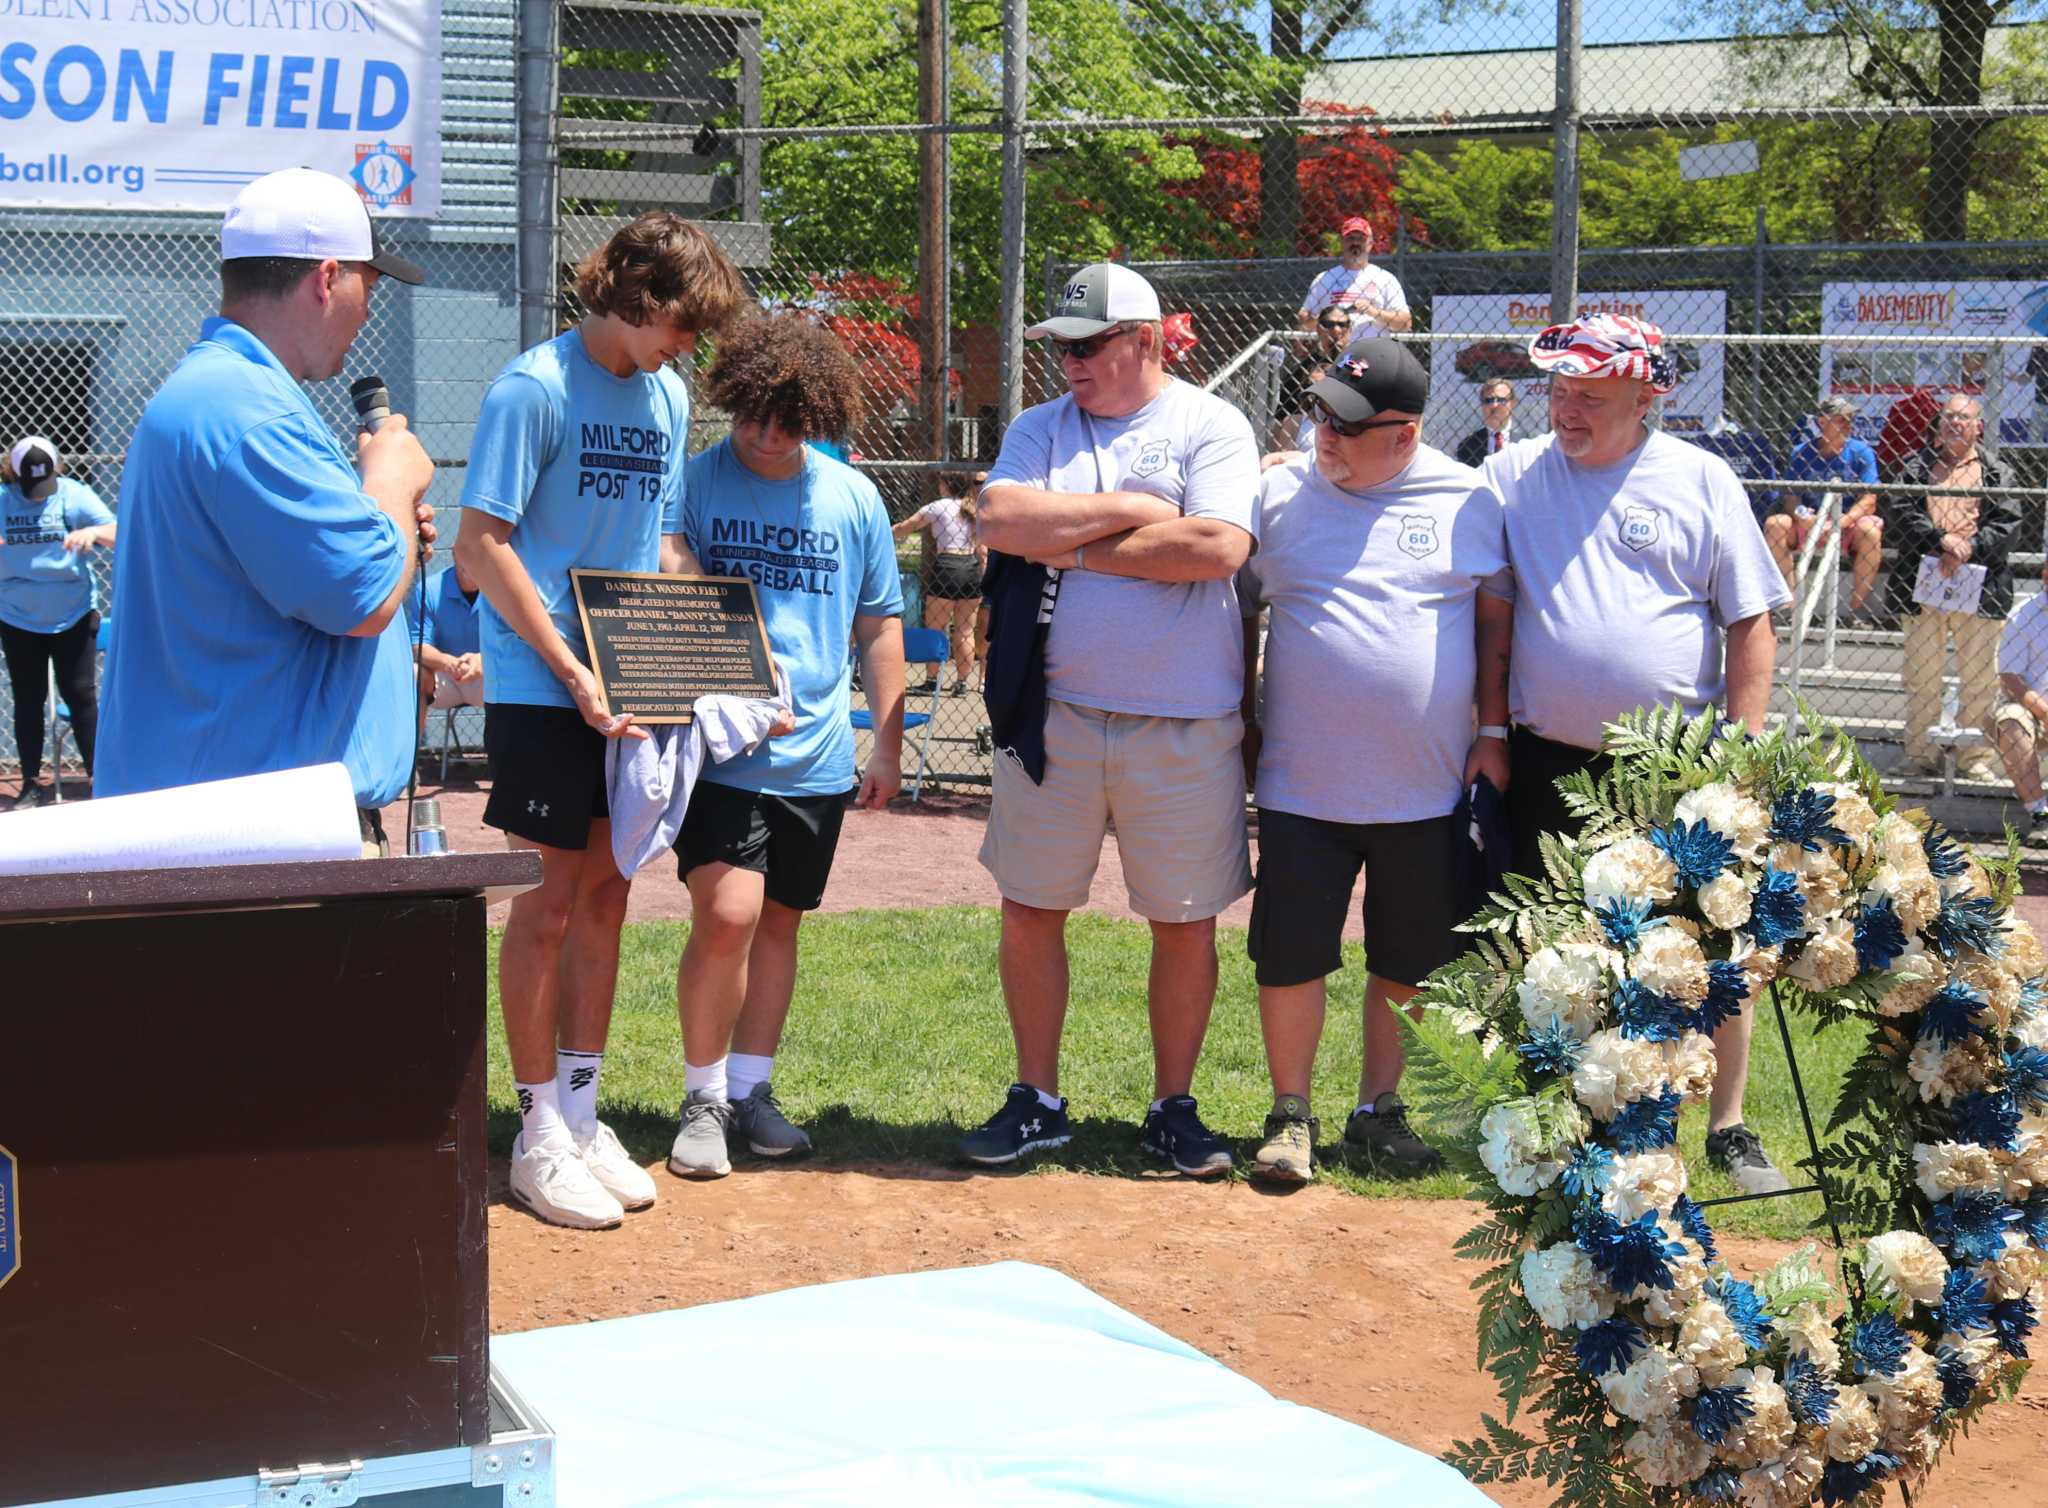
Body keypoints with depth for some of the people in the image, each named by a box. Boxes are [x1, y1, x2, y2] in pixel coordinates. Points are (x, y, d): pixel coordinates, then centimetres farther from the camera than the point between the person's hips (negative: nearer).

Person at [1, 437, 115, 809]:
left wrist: (93, 532, -35)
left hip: (73, 616, -2)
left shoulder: (74, 496, -6)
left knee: (81, 695, -1)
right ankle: (32, 784, 15)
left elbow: (116, 535, -12)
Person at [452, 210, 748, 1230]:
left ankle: (583, 1115, 21)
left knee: (605, 897, 11)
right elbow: (484, 545, -14)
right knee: (550, 903, -1)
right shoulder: (536, 389, -12)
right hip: (539, 688, -7)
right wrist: (572, 673, -18)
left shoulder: (666, 396, 10)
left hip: (627, 687, 7)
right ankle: (540, 1132, 9)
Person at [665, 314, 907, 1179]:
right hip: (718, 748, -4)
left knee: (779, 923, 11)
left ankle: (750, 1090, 24)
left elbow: (879, 624, 16)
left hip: (817, 758, 4)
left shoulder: (853, 498, 9)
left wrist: (888, 744, 12)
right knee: (727, 914, -15)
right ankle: (703, 1098, 2)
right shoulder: (693, 484, -1)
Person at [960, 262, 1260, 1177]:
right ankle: (1036, 1102, 21)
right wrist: (1130, 510, -11)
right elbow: (1002, 521, -9)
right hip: (1054, 714, 3)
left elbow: (1218, 548, -17)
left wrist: (1075, 547, -11)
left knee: (1184, 923, 5)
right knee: (1029, 913, 7)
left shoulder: (1212, 428, -1)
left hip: (1184, 724, -3)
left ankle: (1173, 1110, 19)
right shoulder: (1040, 429, 10)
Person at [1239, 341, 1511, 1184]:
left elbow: (1497, 620, 7)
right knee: (1290, 956, 0)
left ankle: (1378, 1112, 26)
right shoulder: (1280, 494, 3)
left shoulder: (1468, 501, 1)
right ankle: (1291, 1115, 15)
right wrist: (1242, 723, 8)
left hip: (1430, 789, 0)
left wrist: (1493, 731, 1)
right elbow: (1239, 612, 11)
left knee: (1409, 963, 10)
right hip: (1302, 786, 0)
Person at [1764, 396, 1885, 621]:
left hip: (1848, 526, -2)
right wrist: (1804, 517, -26)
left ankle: (1856, 611, -26)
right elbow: (1790, 498, -3)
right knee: (1775, 524, -25)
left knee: (1870, 530, -34)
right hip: (1807, 526, 2)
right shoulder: (1801, 453, 2)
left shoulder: (1861, 453, -2)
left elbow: (1868, 501, -10)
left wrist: (1839, 523, -26)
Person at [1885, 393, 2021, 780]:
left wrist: (1968, 549, -14)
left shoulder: (1995, 473, 9)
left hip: (1977, 588, -1)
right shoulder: (1918, 468, 11)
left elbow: (2008, 525, 1)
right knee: (1921, 674, 4)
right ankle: (1921, 754, 12)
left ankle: (1975, 758, 8)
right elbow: (1902, 514, -1)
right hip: (1923, 585, 1)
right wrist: (1943, 540, -15)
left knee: (1979, 676, 0)